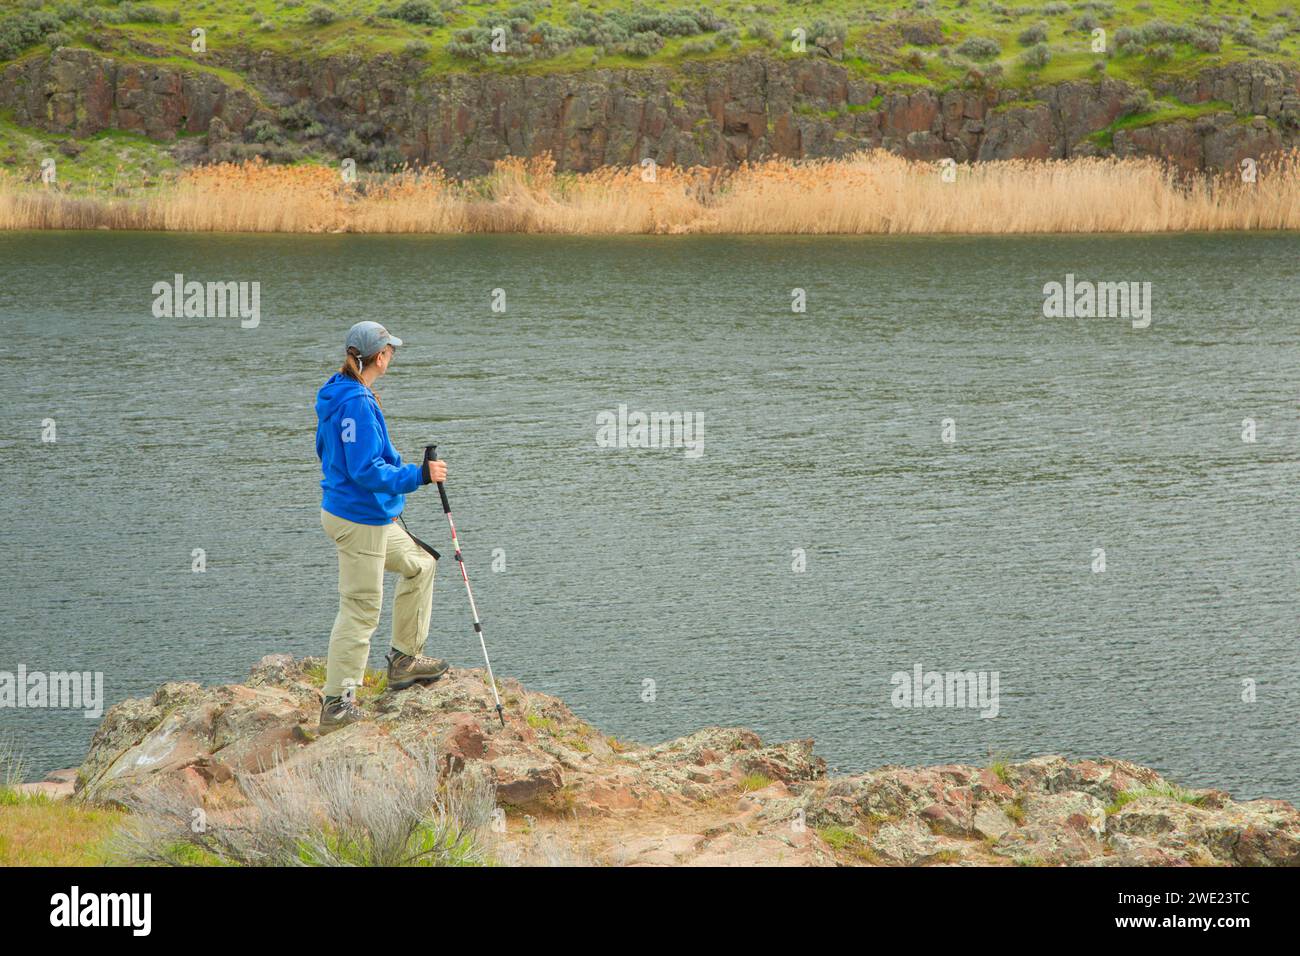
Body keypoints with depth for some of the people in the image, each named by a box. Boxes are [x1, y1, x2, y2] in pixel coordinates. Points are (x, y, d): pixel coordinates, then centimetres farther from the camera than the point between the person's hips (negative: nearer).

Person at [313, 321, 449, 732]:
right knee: (360, 609, -3)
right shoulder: (357, 404, -23)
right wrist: (418, 475, -24)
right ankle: (337, 705, 3)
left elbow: (326, 450, 21)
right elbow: (367, 472, -27)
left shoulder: (335, 395, 8)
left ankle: (405, 659, 30)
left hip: (372, 517, 10)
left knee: (418, 564, 24)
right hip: (360, 521, -10)